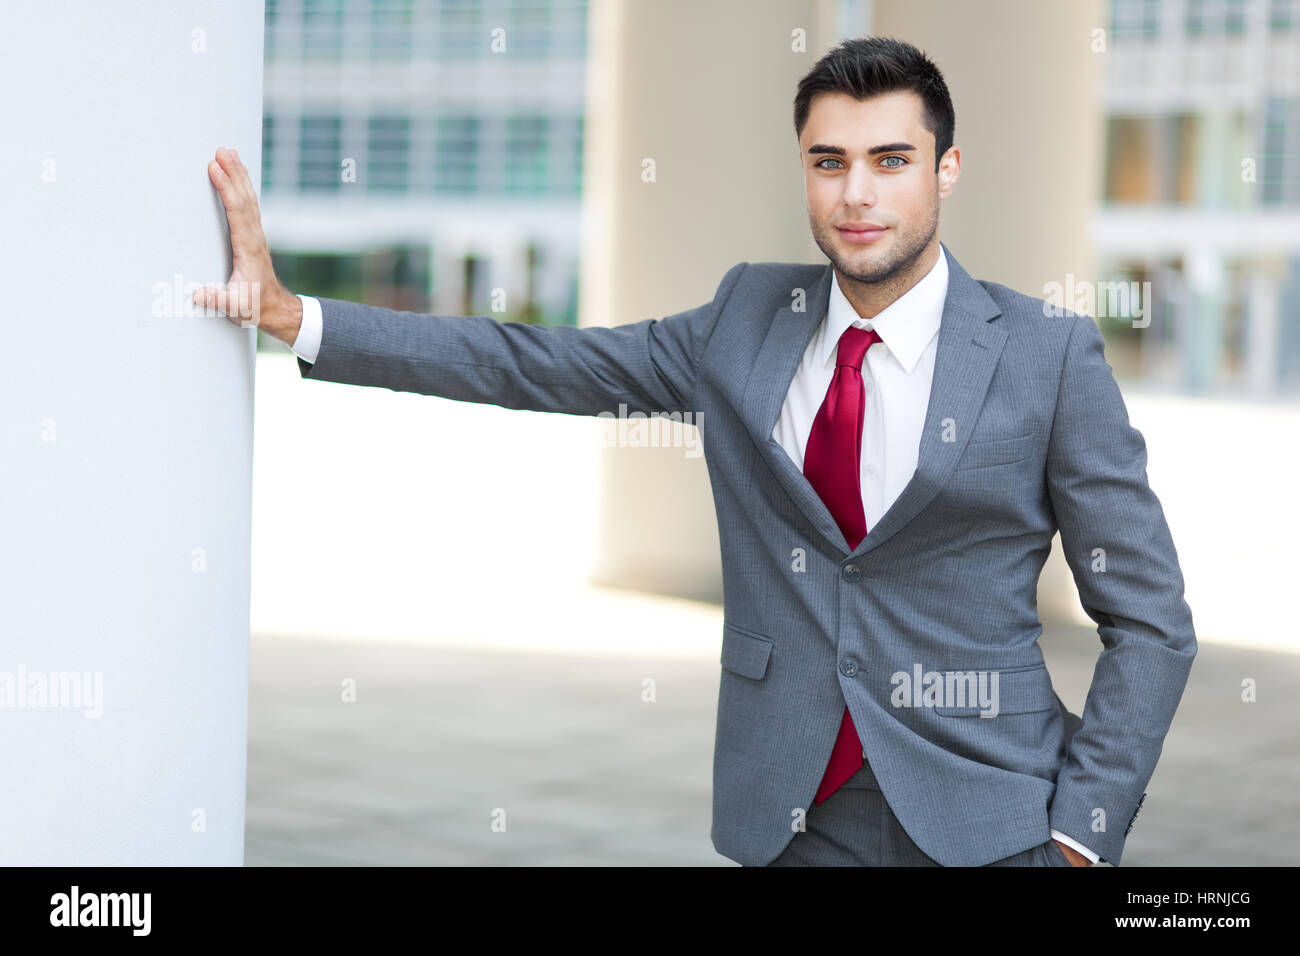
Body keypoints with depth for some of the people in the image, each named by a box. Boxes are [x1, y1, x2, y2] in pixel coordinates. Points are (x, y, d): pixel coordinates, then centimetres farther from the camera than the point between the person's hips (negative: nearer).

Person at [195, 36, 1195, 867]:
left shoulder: (1049, 356, -4)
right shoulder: (747, 321, 6)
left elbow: (1150, 620, -2)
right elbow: (534, 365, 5)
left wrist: (1082, 837, -9)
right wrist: (292, 315, -1)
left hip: (984, 826, -3)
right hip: (798, 819, 3)